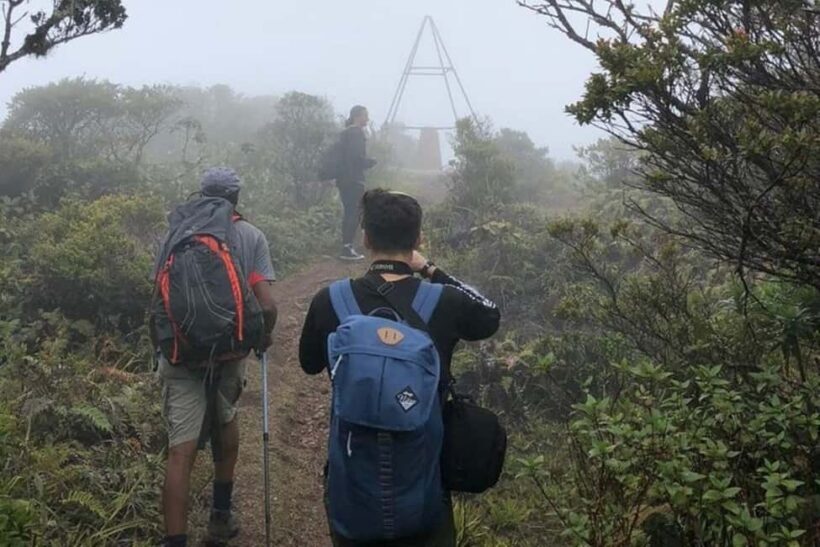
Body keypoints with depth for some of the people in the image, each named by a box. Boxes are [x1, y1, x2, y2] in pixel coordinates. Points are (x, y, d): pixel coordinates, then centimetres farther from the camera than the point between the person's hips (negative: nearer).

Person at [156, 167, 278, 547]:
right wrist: (265, 336, 10)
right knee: (225, 421, 26)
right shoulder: (251, 237, -2)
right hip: (230, 350, 1)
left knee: (181, 451, -2)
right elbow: (267, 305, -11)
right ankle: (221, 516, 36)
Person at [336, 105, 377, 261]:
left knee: (349, 213, 14)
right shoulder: (357, 133, -11)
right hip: (354, 179, -9)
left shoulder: (346, 133, 17)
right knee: (354, 213, -7)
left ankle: (346, 247, 17)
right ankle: (348, 248, -8)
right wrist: (373, 162, -3)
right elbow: (357, 157, -19)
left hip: (343, 179, 9)